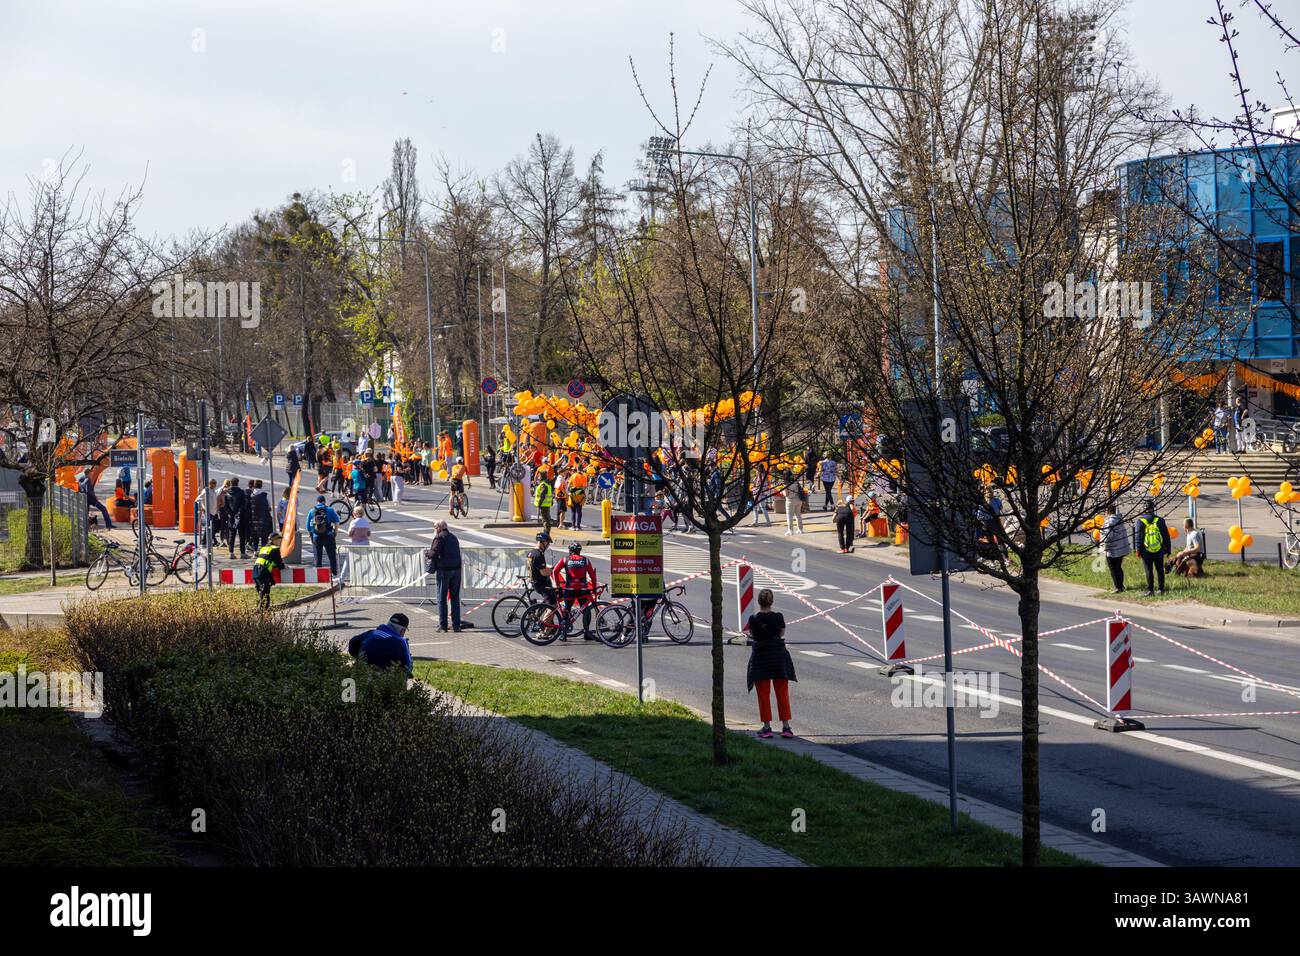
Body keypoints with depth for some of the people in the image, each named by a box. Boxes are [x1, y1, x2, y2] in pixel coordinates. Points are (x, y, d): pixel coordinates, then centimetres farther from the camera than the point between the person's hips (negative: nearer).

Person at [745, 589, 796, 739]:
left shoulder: (753, 619, -10)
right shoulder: (778, 617, -8)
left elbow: (752, 634, 4)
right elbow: (782, 633, 4)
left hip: (760, 657, -1)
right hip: (779, 656, 1)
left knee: (763, 694, 7)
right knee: (782, 693, 8)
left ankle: (767, 727, 7)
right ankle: (786, 727, 6)